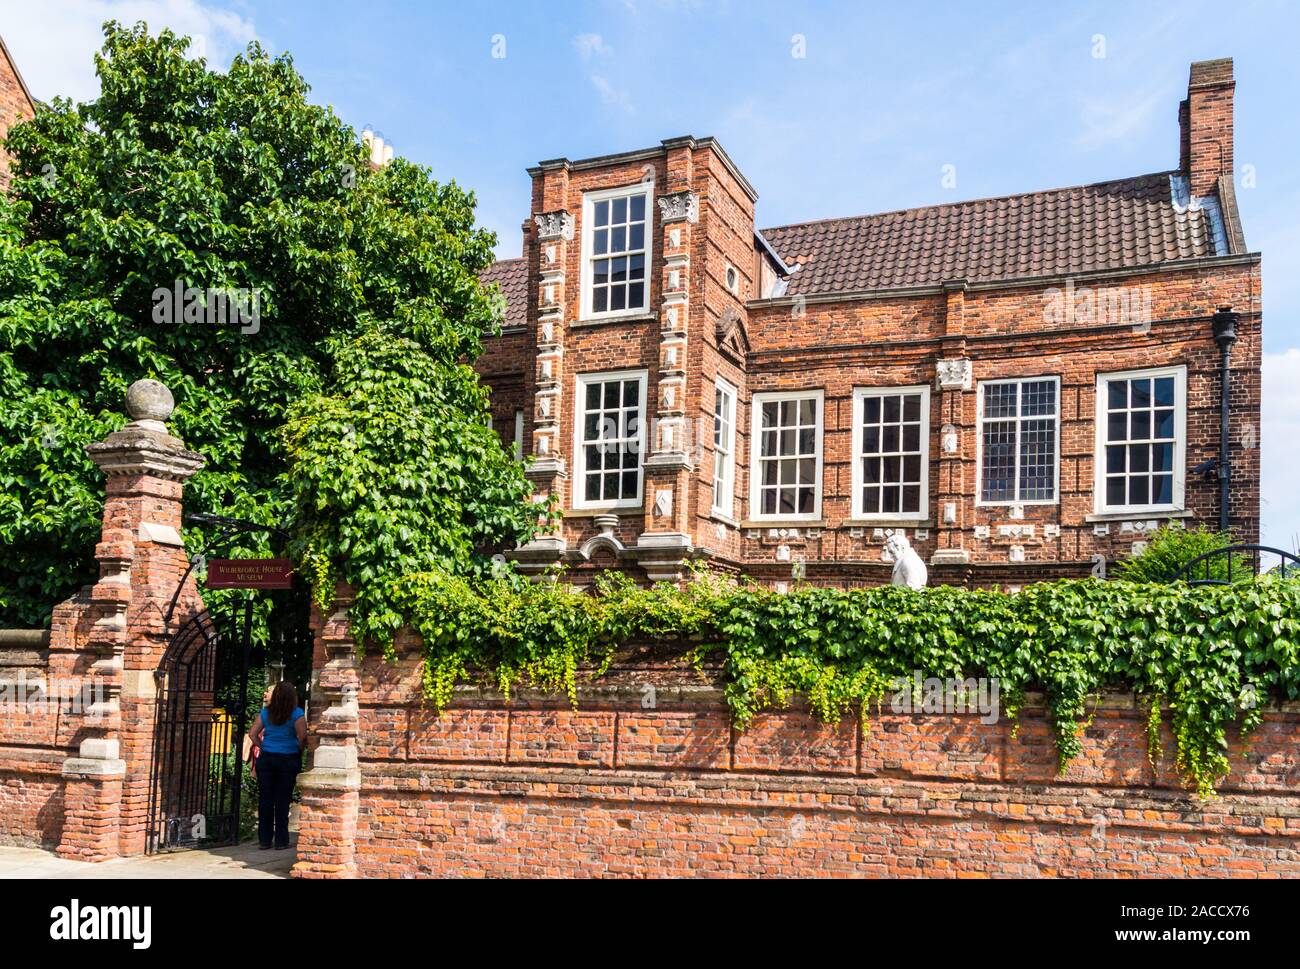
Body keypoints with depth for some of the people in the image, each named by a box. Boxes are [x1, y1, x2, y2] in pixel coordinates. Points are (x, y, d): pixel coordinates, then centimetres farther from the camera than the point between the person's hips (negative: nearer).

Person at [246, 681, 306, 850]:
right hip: (289, 759, -3)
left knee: (265, 799, 8)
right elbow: (302, 736, -16)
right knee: (283, 801, 3)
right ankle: (281, 840, 6)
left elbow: (252, 734, 1)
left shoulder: (265, 712, 4)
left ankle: (265, 839, 12)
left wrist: (262, 747, 10)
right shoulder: (296, 714, -8)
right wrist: (300, 750, 1)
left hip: (266, 759, 3)